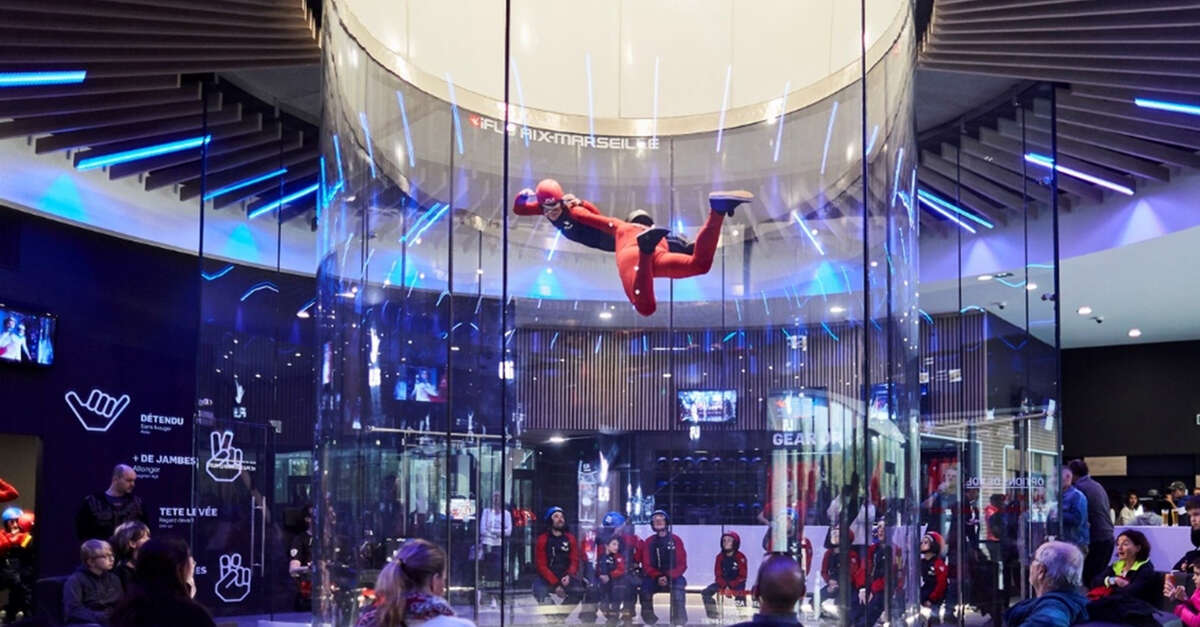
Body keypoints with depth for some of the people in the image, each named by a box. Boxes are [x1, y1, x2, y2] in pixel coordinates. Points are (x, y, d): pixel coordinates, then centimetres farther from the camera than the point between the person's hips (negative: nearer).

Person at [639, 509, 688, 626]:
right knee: (645, 584, -29)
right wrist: (658, 577, -17)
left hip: (673, 577, -2)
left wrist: (668, 577, -20)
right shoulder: (649, 542, 6)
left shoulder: (676, 540, 1)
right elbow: (646, 565, 2)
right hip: (655, 578, 2)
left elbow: (682, 565, -4)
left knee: (679, 584, -34)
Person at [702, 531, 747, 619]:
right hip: (723, 582, 4)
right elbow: (718, 574, -1)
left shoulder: (740, 557, -11)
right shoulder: (720, 557, 0)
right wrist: (725, 587, -19)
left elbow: (742, 576, -12)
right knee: (706, 593, -12)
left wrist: (730, 587, -23)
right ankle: (712, 614, -1)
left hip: (737, 582, -4)